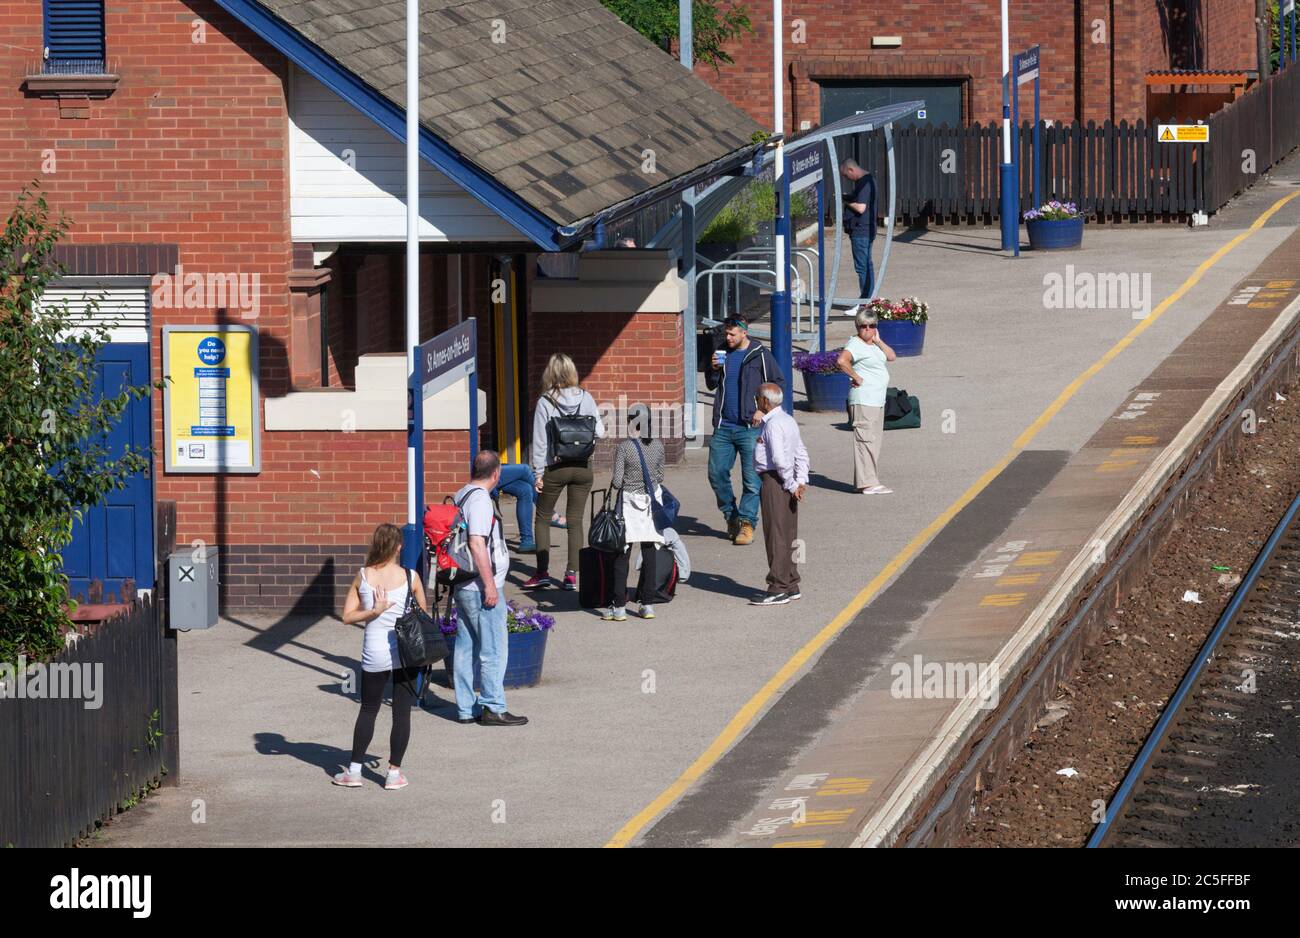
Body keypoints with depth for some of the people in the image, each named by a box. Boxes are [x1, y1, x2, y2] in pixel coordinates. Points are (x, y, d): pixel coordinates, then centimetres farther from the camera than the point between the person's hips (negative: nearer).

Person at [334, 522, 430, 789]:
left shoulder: (363, 577, -5)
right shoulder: (410, 577, -9)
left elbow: (348, 616, -6)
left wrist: (373, 612, -7)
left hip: (374, 654, 1)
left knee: (368, 710, 14)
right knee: (402, 711, 6)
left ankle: (354, 771, 15)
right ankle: (394, 772, 8)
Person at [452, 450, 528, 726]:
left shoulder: (460, 496, 13)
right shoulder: (480, 499, -16)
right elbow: (477, 543, -23)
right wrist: (490, 585, -21)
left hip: (463, 588, 9)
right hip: (481, 588, -9)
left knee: (465, 648, 10)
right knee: (493, 650, -4)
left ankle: (466, 708, 14)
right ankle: (492, 708, -4)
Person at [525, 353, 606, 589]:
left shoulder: (545, 402, -10)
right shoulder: (586, 399, -4)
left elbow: (540, 440, -7)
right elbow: (599, 432, -1)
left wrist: (538, 473, -2)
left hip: (555, 469, -2)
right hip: (582, 467, 2)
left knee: (542, 518, 13)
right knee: (575, 521, 9)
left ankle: (543, 572, 7)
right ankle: (572, 575, 5)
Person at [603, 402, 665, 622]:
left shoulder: (624, 447, -14)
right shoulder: (658, 446, -3)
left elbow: (617, 481, -14)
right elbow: (660, 476, 5)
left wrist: (613, 484, 7)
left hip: (629, 500, -4)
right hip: (652, 499, 4)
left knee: (622, 556, 2)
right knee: (649, 553, 9)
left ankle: (619, 607, 1)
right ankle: (647, 605, 11)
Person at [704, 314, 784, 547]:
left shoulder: (760, 355, -2)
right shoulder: (721, 352, 11)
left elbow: (778, 383, 3)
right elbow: (711, 385, 19)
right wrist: (713, 369, -2)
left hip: (750, 427, -5)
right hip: (723, 426, 5)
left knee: (751, 479, -5)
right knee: (717, 474, 3)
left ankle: (747, 523, -1)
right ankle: (731, 516, 19)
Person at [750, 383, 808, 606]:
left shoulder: (773, 424, -16)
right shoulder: (788, 421, 15)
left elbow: (780, 459, -22)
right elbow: (801, 454, 17)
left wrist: (791, 485, -15)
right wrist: (801, 481, 10)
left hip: (774, 480, -10)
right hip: (785, 483, 10)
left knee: (776, 536, -6)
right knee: (788, 536, 14)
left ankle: (778, 588, -4)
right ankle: (791, 585, 20)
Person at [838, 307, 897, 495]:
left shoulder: (874, 344, 16)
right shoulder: (855, 344, -12)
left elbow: (891, 356, 11)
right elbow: (842, 361, -28)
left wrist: (878, 340, 1)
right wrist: (857, 378, -20)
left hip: (878, 400, 10)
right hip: (863, 400, -10)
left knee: (874, 441, 12)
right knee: (866, 440, -12)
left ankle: (867, 481, 17)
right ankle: (868, 483, -15)